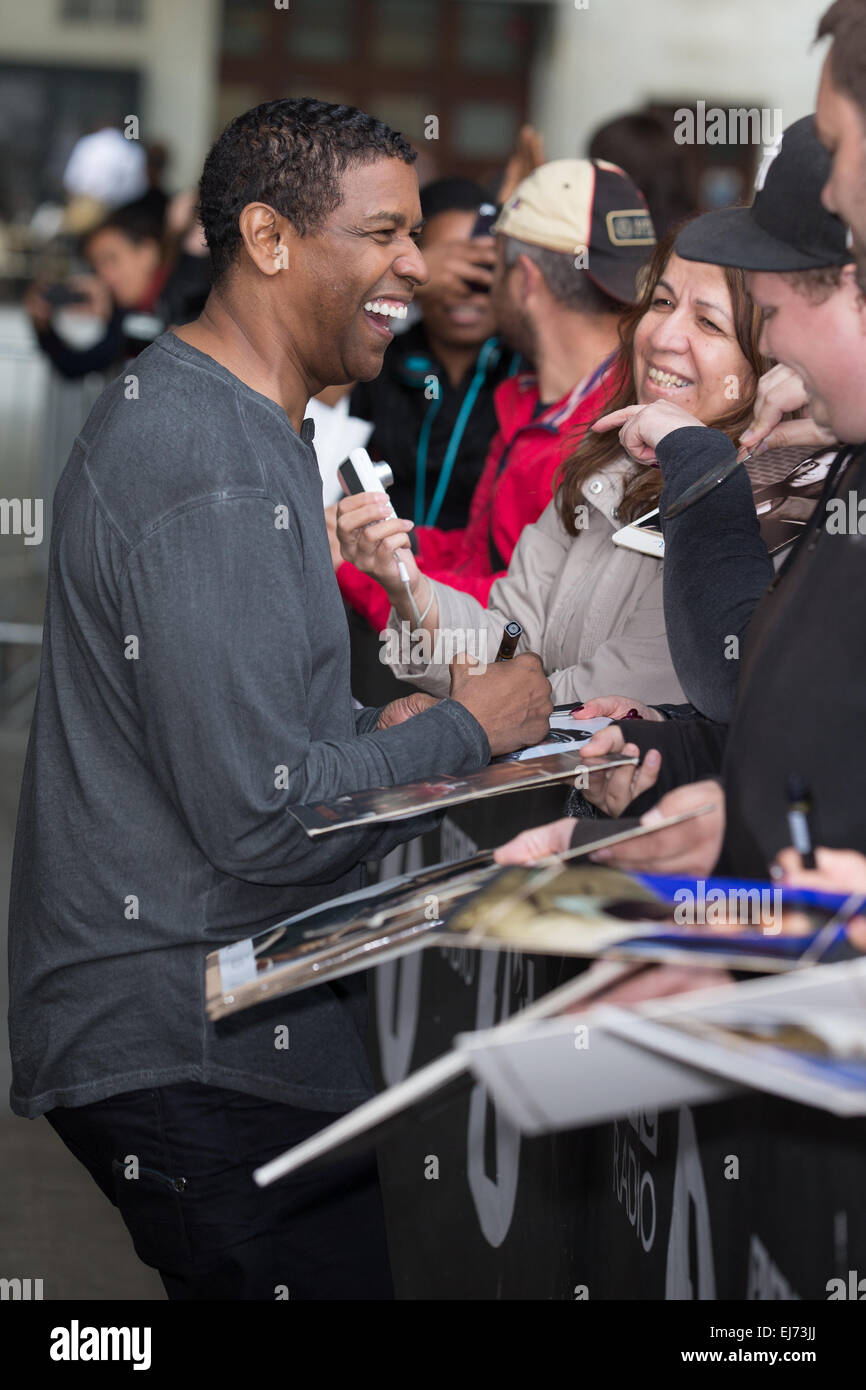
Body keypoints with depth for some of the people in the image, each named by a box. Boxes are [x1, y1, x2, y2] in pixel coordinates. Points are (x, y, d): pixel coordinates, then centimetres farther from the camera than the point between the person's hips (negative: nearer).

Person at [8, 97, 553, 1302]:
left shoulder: (183, 411, 14)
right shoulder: (215, 479, -21)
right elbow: (258, 817, -24)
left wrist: (377, 734, 6)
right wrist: (462, 732, -10)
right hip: (194, 1054, -10)